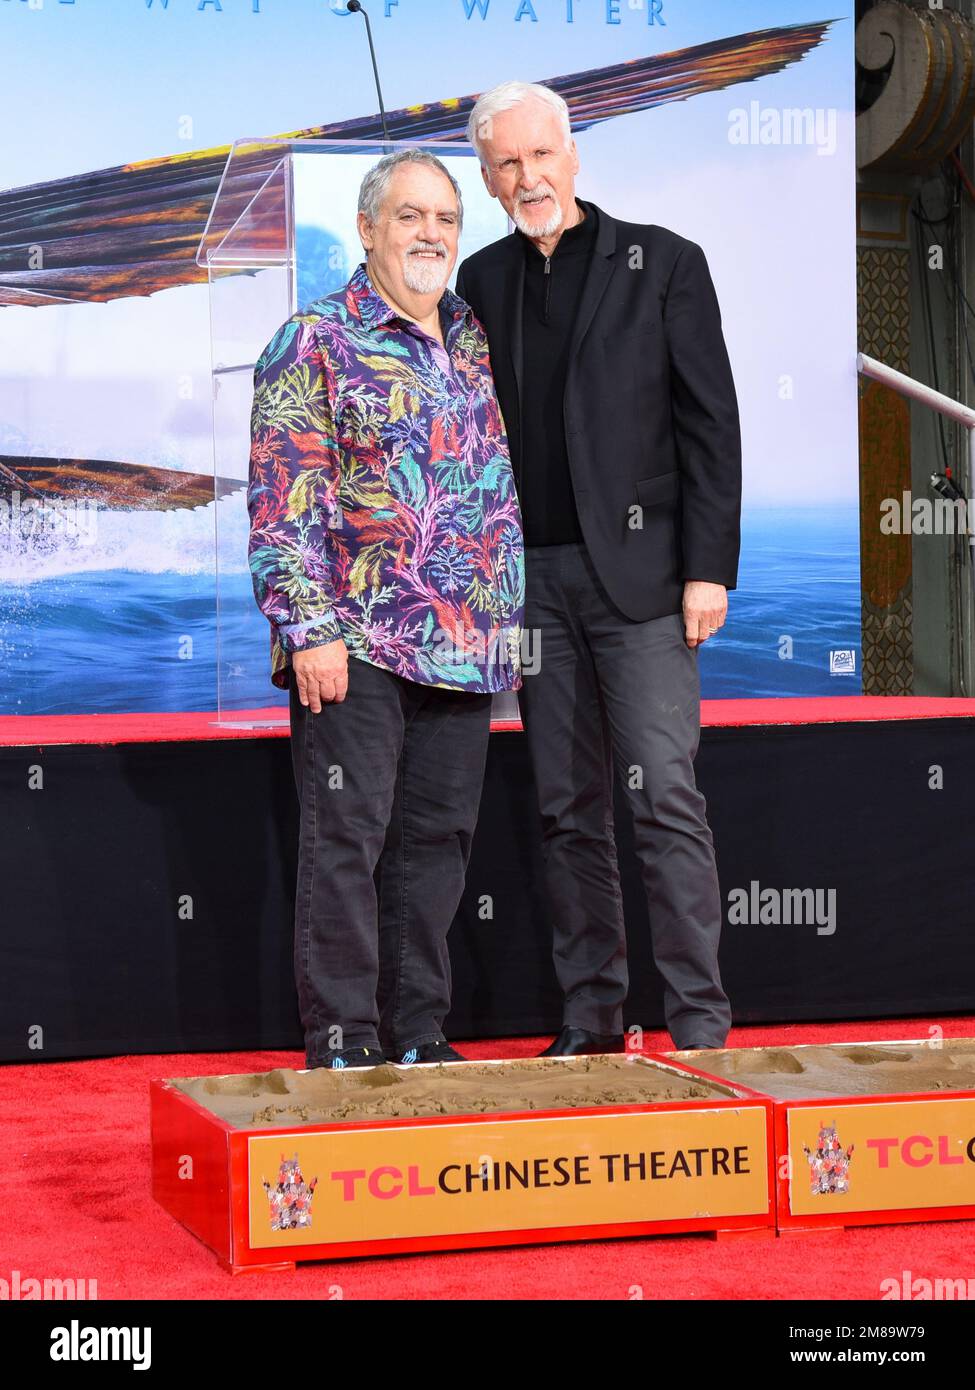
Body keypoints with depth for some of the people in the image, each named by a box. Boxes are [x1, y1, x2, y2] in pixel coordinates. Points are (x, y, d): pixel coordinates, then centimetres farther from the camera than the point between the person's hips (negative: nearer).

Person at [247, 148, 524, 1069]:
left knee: (438, 837, 9)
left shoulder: (474, 344, 15)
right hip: (358, 644, -6)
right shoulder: (314, 343, -3)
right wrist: (309, 629, -16)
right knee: (347, 837, -4)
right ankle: (343, 1044, 1)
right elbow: (282, 500, -9)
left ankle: (417, 1034, 17)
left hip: (466, 647, 6)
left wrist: (506, 626, 16)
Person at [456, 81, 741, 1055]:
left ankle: (699, 1024, -5)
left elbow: (709, 422, -1)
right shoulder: (480, 281, 13)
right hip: (530, 580, 4)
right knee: (568, 812, 7)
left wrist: (708, 567, -9)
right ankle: (590, 1021, 12)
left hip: (639, 572, -4)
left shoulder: (662, 263, 2)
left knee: (664, 798, -8)